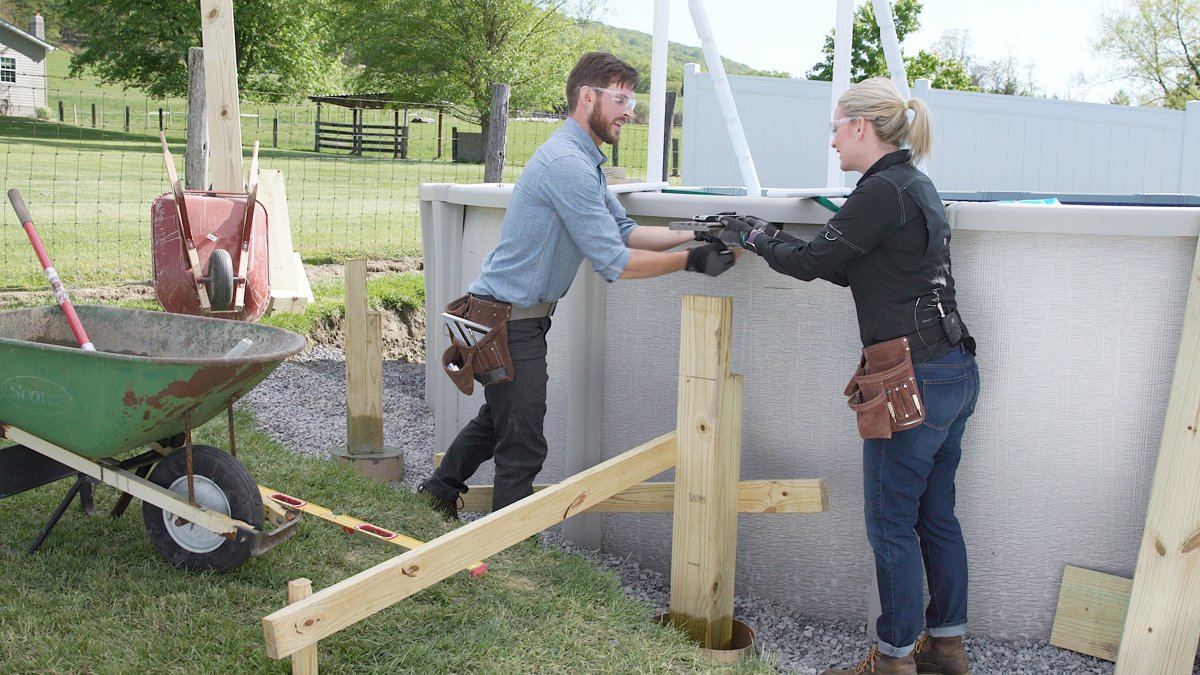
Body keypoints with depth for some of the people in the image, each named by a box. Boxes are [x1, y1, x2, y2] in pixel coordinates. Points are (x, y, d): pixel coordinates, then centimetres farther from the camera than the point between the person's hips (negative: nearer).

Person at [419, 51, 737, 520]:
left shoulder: (583, 161, 13)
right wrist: (691, 261, -19)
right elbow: (614, 263, -23)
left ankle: (439, 491, 42)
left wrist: (697, 234, -2)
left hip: (521, 316, 11)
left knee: (498, 418, 25)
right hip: (509, 320, -11)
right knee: (522, 441, -2)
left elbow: (624, 232, 8)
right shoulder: (568, 164, -23)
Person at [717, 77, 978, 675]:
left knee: (891, 523, 1)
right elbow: (849, 270, 18)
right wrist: (769, 237, 17)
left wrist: (755, 238, 6)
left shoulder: (883, 190, -15)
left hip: (914, 379, -10)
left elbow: (813, 262, -10)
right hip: (954, 373, 10)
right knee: (935, 514, 17)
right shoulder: (915, 185, 15)